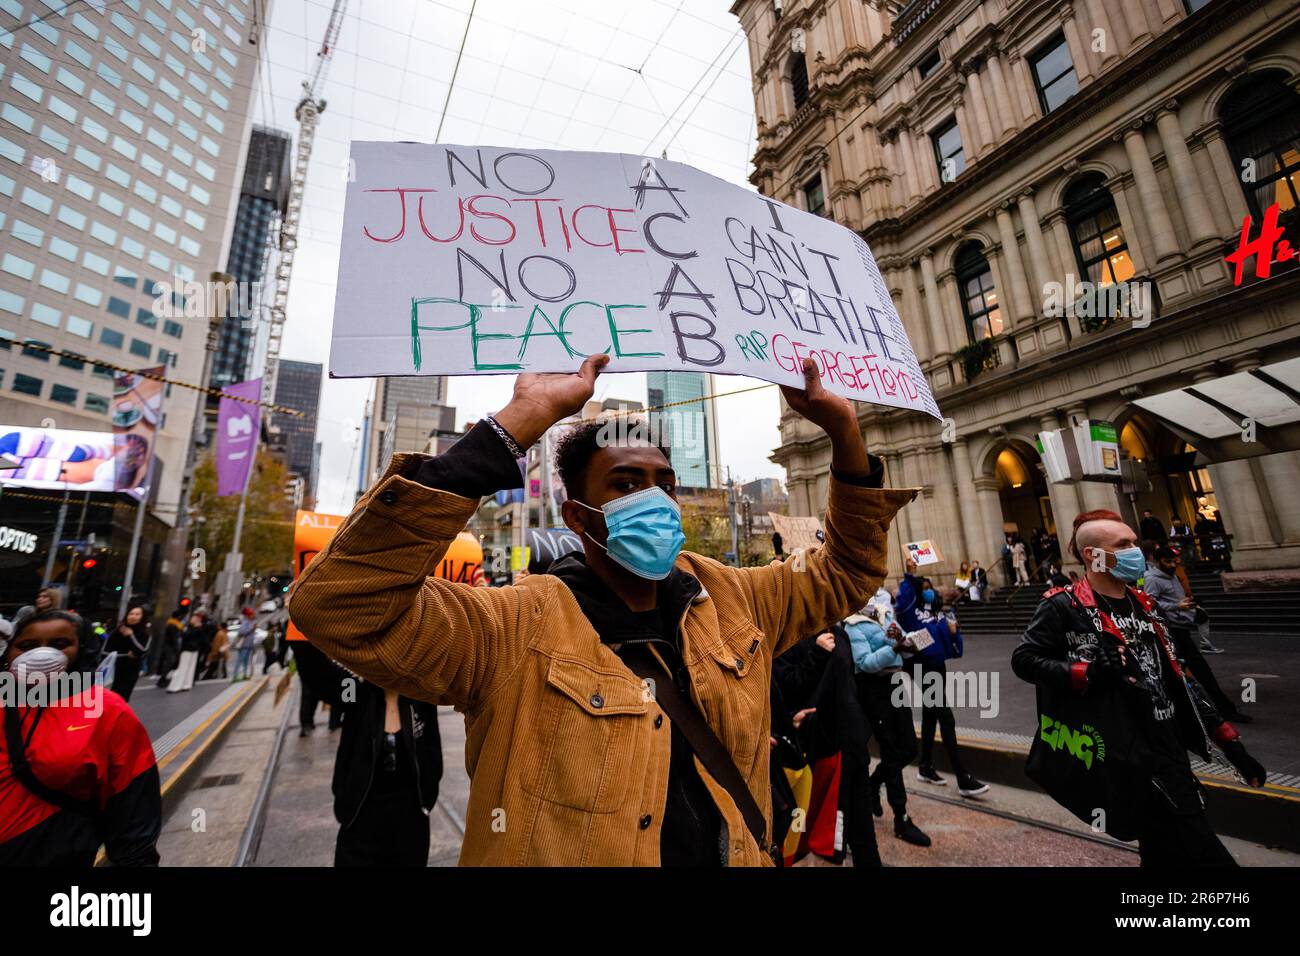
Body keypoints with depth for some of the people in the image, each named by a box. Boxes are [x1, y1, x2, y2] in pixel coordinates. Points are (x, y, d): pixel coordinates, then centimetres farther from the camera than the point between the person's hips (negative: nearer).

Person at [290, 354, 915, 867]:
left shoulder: (726, 599, -6)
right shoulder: (517, 631, -22)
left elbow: (843, 572, 3)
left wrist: (842, 431, -11)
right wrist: (518, 424, -43)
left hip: (741, 852, 5)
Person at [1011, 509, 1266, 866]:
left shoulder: (1142, 604, 12)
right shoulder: (1064, 606, -11)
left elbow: (1177, 677, 15)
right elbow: (1023, 659, -12)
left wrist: (1228, 740, 12)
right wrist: (1089, 673, -22)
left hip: (1171, 746, 8)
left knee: (1168, 849, 17)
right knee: (1202, 853, -8)